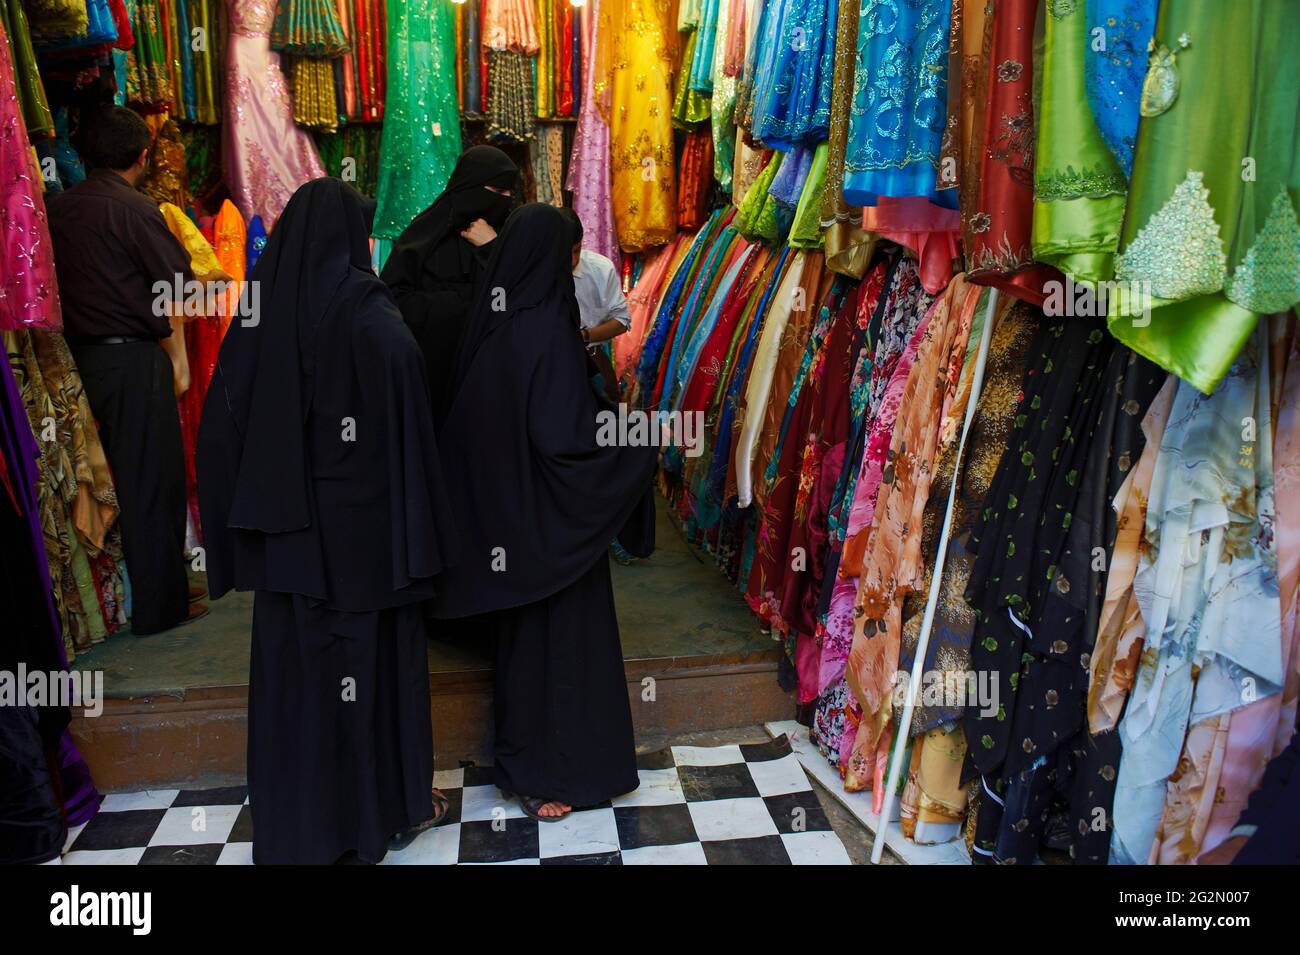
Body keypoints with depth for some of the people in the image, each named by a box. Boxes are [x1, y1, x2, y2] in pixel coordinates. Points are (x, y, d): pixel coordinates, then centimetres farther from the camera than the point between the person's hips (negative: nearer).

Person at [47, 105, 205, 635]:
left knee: (118, 476, 15)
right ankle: (159, 604, 9)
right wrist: (178, 358, 0)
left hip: (79, 354, 7)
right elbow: (173, 289, -10)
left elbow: (61, 284, 11)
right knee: (152, 478, 1)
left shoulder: (58, 208, 9)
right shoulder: (135, 209, -10)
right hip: (133, 358, -7)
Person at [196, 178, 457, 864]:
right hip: (362, 522, -5)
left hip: (283, 525, 5)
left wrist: (243, 526, 11)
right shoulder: (369, 313, -13)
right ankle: (384, 797, 25)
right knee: (372, 649, 10)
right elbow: (405, 425, -16)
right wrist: (418, 531, -10)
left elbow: (223, 424, 4)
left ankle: (295, 816, 27)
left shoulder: (260, 311, 2)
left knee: (292, 658, 13)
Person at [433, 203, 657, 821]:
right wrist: (641, 447, -13)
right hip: (546, 517, -7)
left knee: (525, 630, 19)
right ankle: (540, 773, 23)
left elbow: (469, 421, 7)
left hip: (501, 511, 8)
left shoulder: (490, 322, 0)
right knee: (552, 635, 8)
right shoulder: (547, 330, -22)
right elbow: (562, 438, -26)